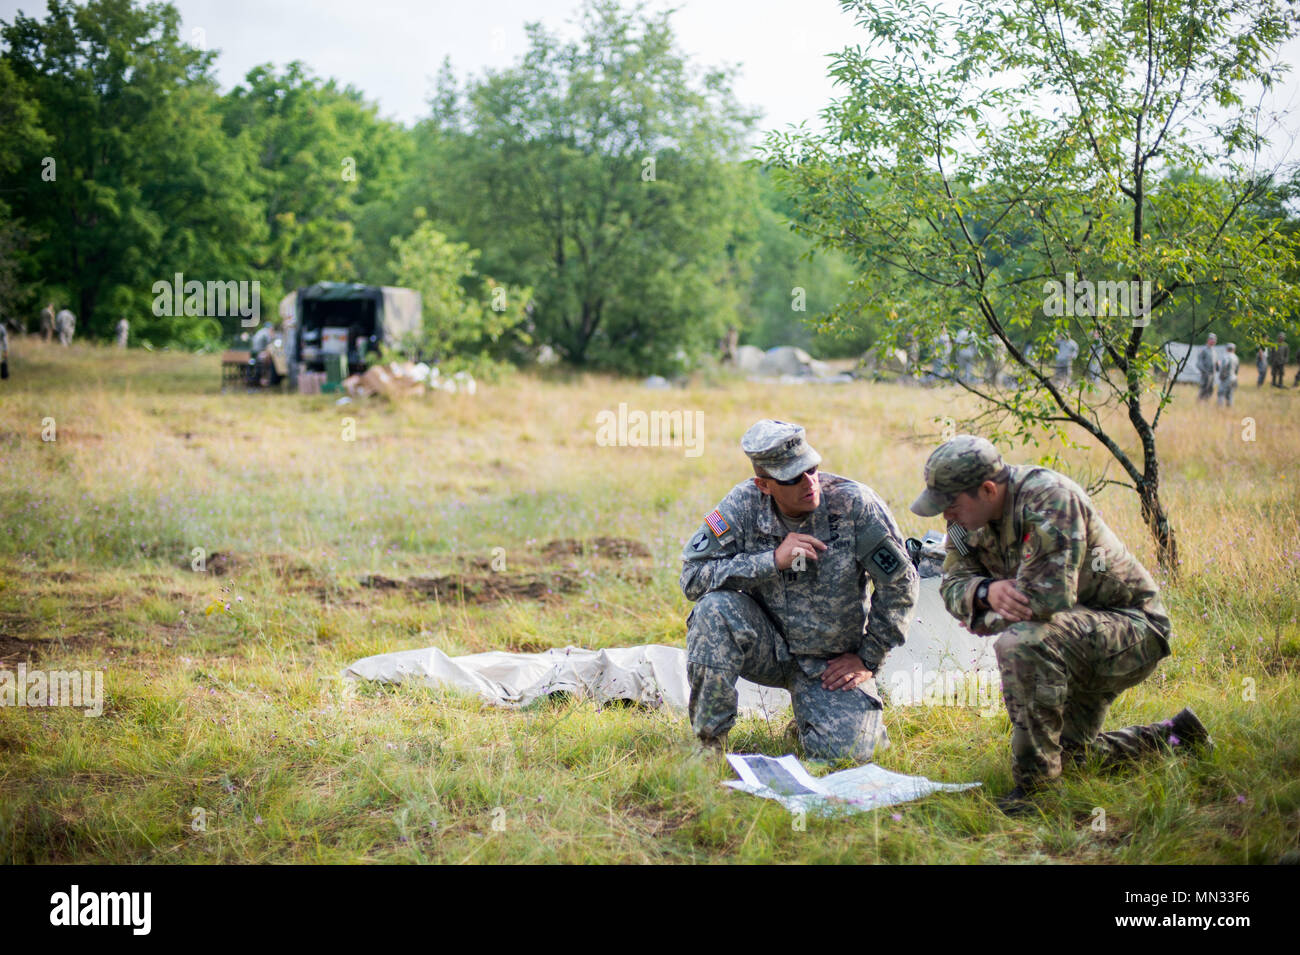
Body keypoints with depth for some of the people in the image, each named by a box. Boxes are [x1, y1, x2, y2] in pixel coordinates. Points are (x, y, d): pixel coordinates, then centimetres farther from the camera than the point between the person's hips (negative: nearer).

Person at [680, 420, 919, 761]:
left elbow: (900, 584, -7)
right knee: (715, 608, -29)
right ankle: (709, 740, -14)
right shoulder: (744, 505, -13)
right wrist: (773, 560, -26)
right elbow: (692, 575, -17)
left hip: (831, 661, -1)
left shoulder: (854, 504, -17)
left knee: (846, 752, -22)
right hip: (767, 647, 1)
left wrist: (869, 659, -3)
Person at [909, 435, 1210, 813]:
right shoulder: (969, 516, -3)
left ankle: (1035, 785, -28)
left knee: (1022, 643, -36)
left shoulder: (1049, 497, -29)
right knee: (1066, 751, 17)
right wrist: (986, 591, -27)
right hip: (1075, 633, 10)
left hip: (1133, 627, -10)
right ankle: (1173, 737, 36)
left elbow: (1047, 596, -36)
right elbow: (953, 584, -4)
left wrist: (986, 618, -19)